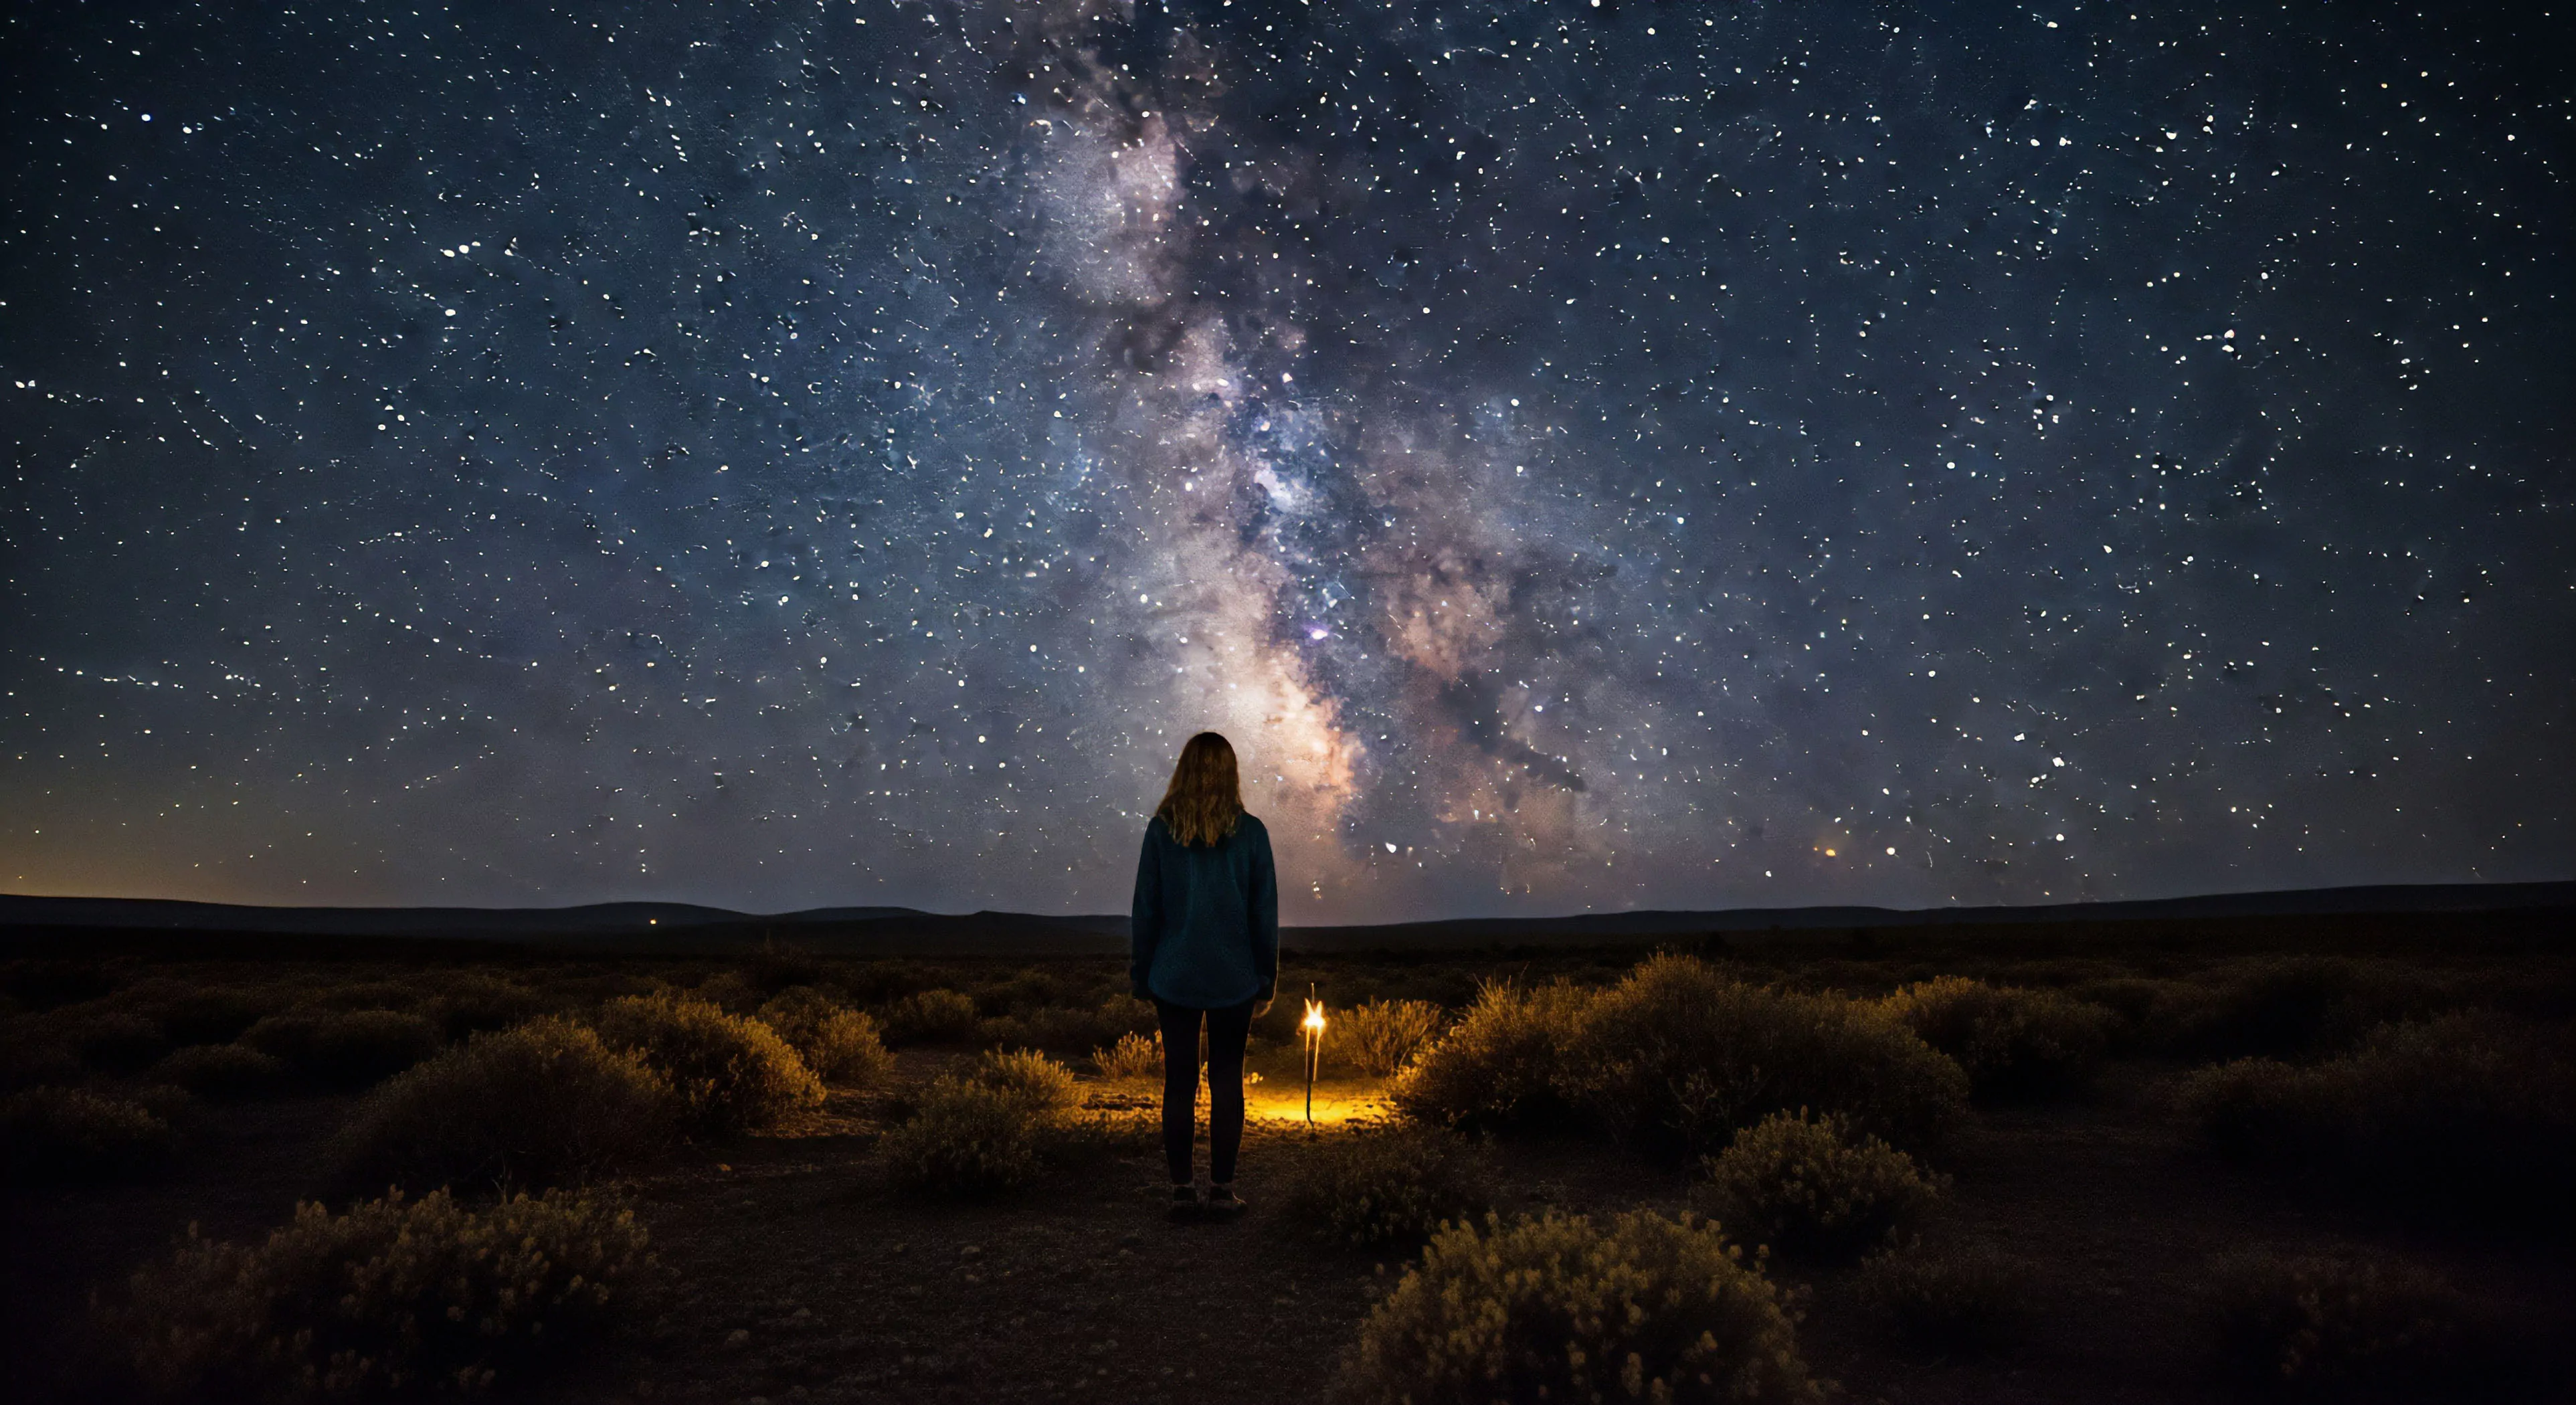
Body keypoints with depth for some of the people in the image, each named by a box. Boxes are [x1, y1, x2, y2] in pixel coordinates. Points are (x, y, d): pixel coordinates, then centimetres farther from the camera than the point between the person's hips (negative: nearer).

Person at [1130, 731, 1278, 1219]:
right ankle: (1222, 1189, 12)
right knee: (1226, 1081, 8)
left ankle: (1182, 1188, 13)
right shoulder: (1249, 832, -5)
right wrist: (1266, 978, 8)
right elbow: (1265, 913, -1)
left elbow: (1145, 909, -1)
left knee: (1179, 1081, 7)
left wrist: (1141, 976, 8)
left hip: (1174, 977, 0)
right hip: (1234, 978, 0)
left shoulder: (1161, 830, -5)